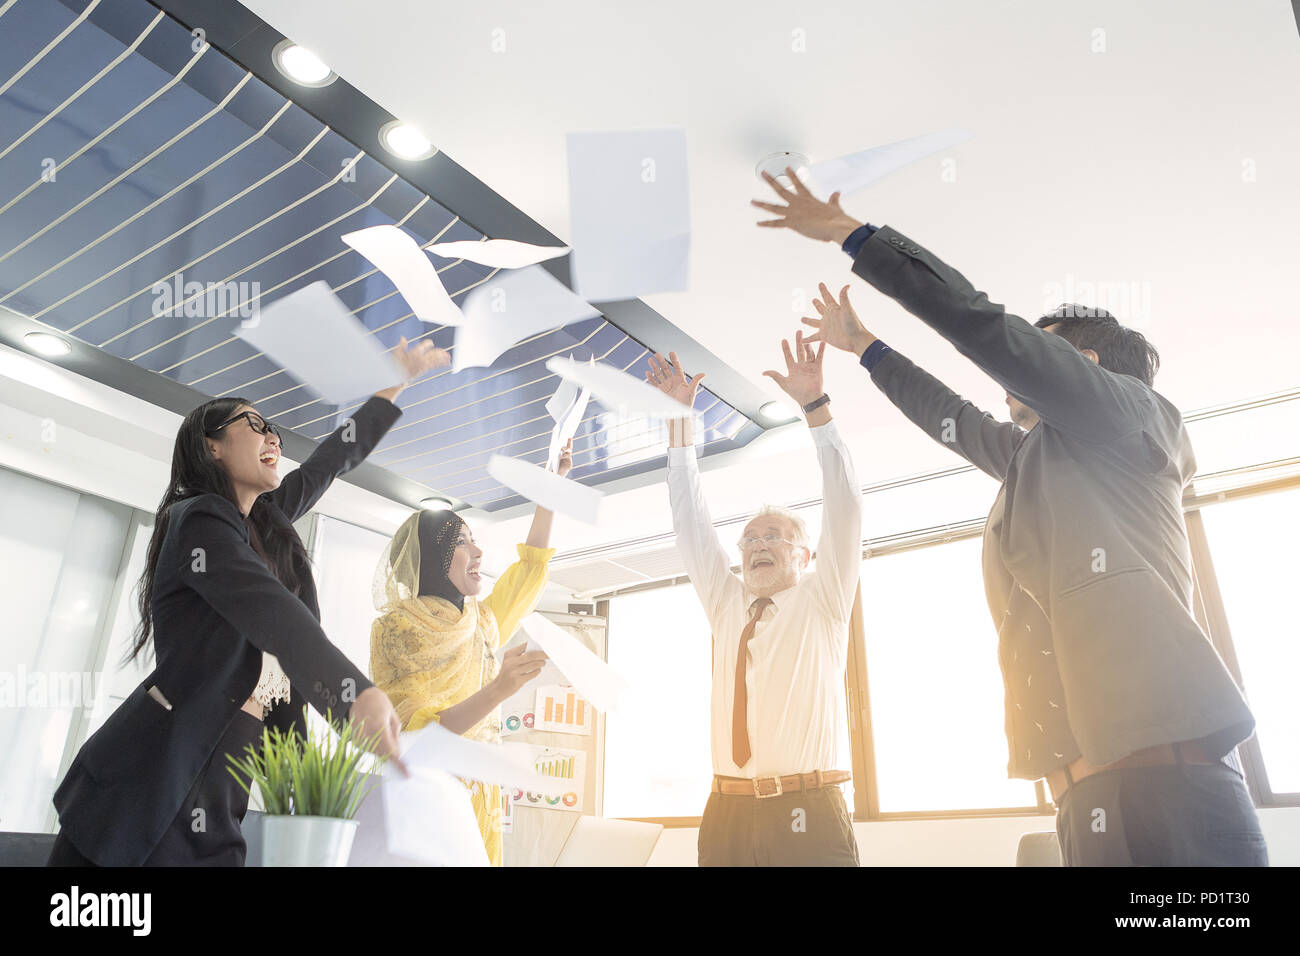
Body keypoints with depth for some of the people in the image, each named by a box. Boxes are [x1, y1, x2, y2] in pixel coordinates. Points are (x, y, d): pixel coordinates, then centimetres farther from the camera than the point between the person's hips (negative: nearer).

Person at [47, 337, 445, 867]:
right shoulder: (199, 519, -11)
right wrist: (357, 694, -42)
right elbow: (269, 611, -28)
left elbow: (332, 460, 25)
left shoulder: (266, 522, 13)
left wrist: (398, 382, 33)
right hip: (159, 770, -7)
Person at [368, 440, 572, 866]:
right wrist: (496, 691, -30)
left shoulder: (480, 624, 9)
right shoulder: (395, 628, -9)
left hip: (479, 799, 6)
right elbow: (412, 734, -17)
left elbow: (531, 566, 22)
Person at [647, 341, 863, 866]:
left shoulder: (822, 602, 7)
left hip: (808, 814, -3)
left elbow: (844, 509, -4)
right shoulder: (726, 605, 15)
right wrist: (680, 415, 8)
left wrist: (815, 404, -11)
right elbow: (691, 519, 12)